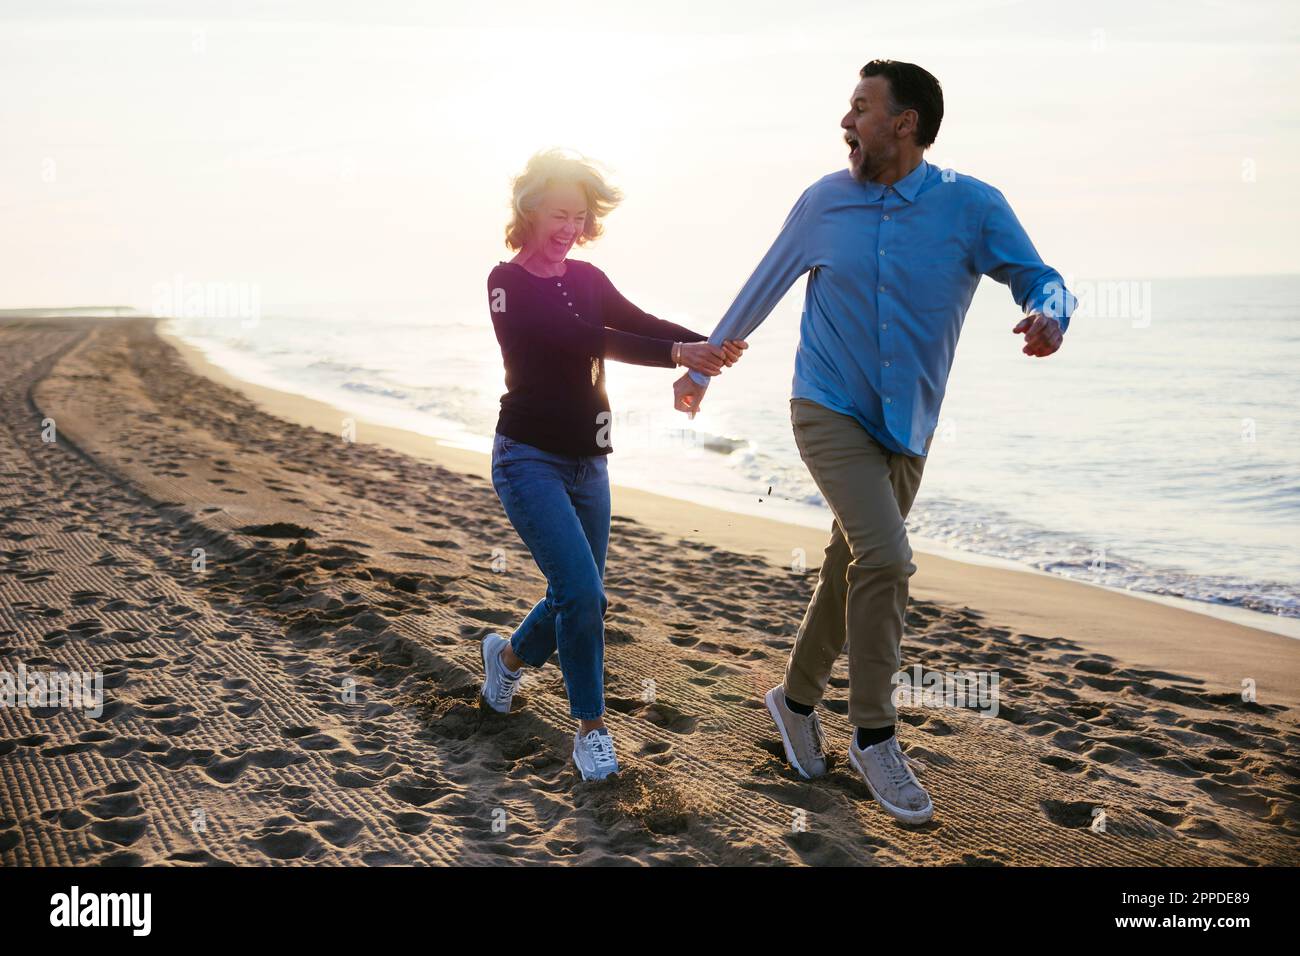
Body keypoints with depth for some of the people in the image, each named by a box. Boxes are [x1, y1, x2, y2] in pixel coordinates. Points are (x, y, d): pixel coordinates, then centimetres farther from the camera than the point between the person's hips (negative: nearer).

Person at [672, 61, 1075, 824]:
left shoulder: (973, 206, -5)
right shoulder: (823, 202, -1)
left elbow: (1042, 280, -5)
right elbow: (761, 290, 10)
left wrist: (1049, 314, -31)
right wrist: (702, 366, 18)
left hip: (905, 426, 2)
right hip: (829, 409, -2)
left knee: (851, 570, 12)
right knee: (885, 558, -19)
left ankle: (798, 698, 35)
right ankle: (875, 736, -5)